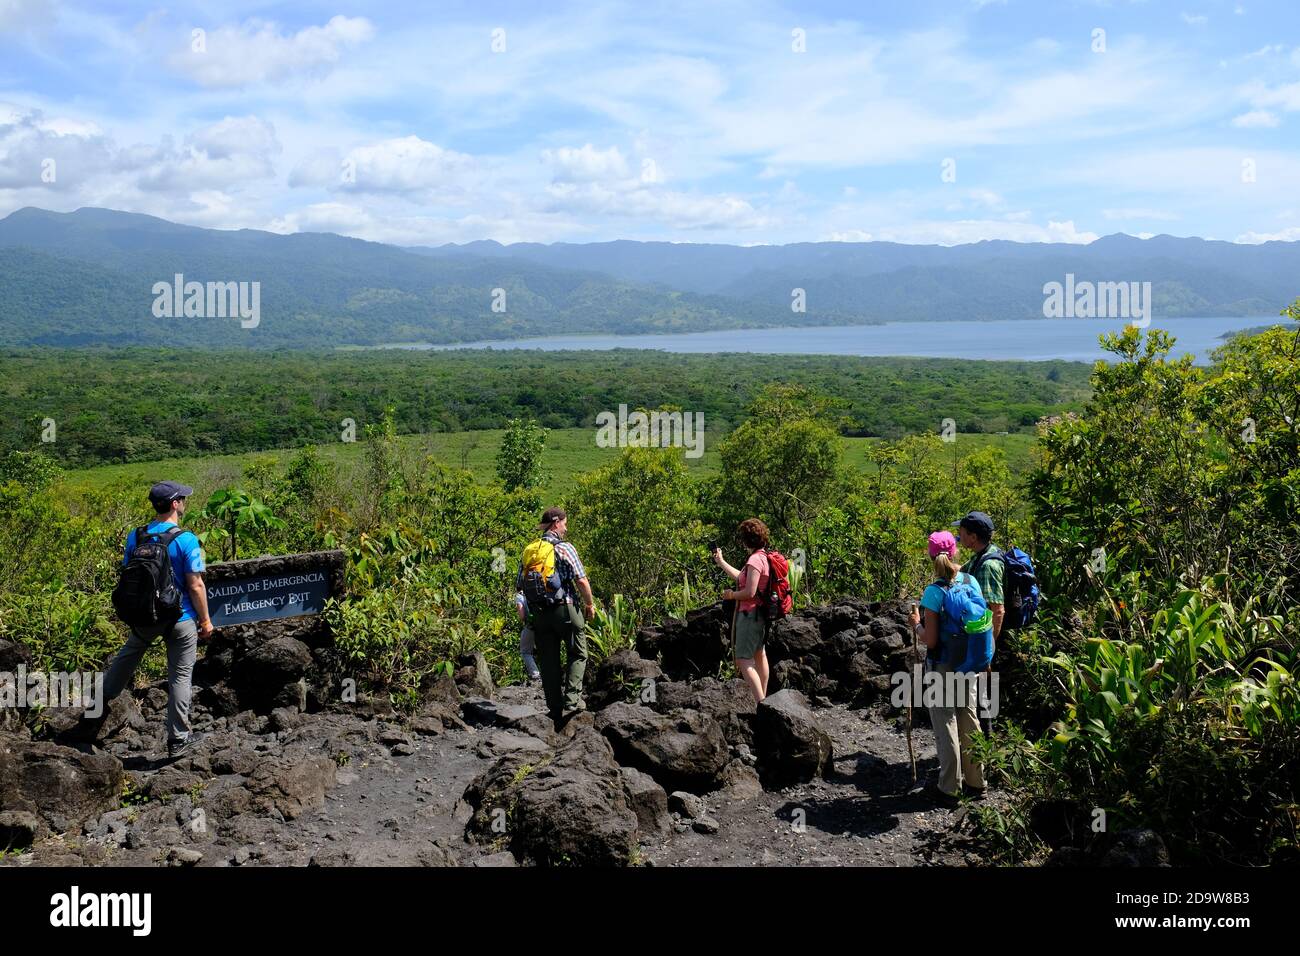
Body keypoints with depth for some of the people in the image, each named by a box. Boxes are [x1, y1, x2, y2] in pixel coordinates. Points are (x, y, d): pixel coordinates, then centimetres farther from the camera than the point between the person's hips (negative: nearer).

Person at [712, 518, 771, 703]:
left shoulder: (755, 559, -22)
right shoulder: (764, 557, 9)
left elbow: (749, 592, -26)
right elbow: (742, 578, 22)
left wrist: (731, 595, -8)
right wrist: (721, 562, 31)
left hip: (749, 614, -11)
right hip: (761, 614, 11)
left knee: (744, 661, -10)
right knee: (759, 654, 25)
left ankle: (761, 704, -16)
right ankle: (764, 698, 40)